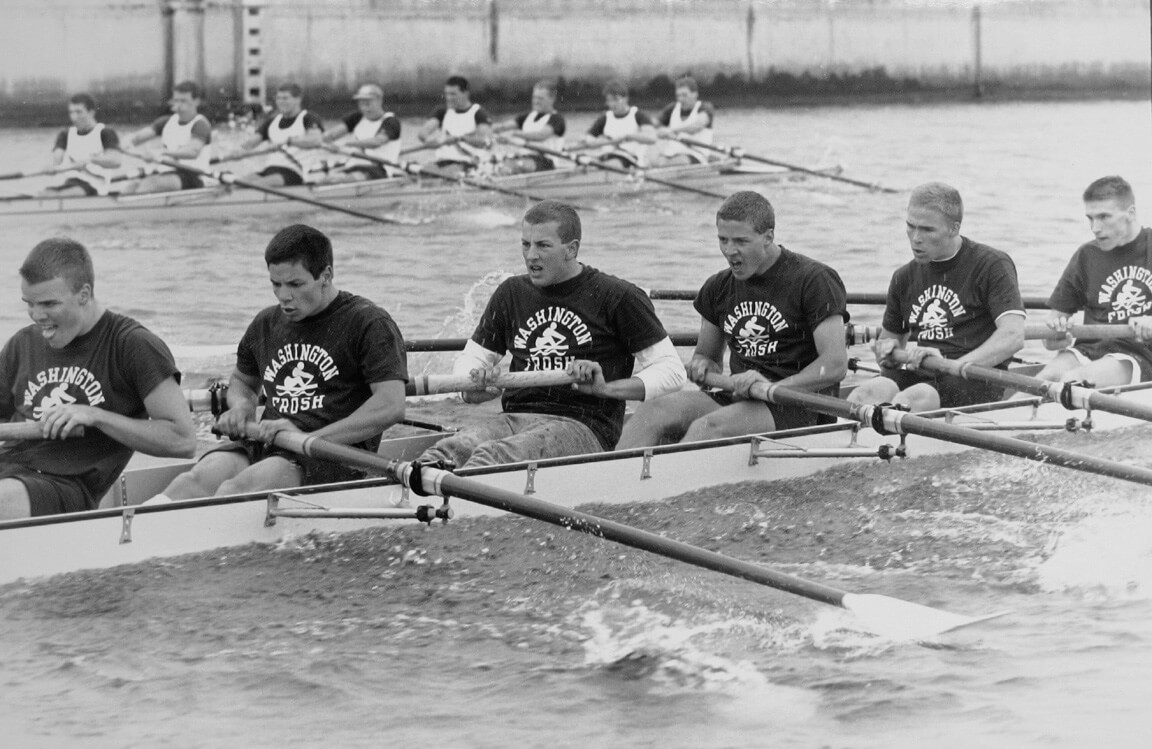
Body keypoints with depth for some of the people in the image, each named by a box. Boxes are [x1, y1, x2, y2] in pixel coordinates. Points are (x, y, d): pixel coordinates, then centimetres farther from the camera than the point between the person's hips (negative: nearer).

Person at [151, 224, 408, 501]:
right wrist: (241, 405, 11)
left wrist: (311, 439, -19)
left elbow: (391, 406, -15)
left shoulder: (368, 323, -3)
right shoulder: (267, 323, 19)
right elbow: (242, 380, 38)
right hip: (264, 447, 6)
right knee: (196, 480, -27)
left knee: (236, 489, -34)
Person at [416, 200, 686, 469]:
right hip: (516, 415, 5)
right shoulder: (512, 293, 18)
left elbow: (672, 371, 2)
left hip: (584, 426, -5)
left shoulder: (617, 297, 2)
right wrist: (476, 385, -1)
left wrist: (606, 388, -13)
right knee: (446, 451, -30)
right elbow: (471, 359, 24)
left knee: (491, 456, -37)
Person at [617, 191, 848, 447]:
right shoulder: (719, 287, 15)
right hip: (737, 398, 6)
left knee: (707, 427, -34)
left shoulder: (814, 279, -5)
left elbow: (836, 364, -13)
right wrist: (703, 365, 0)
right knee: (653, 410, -23)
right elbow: (706, 354, 26)